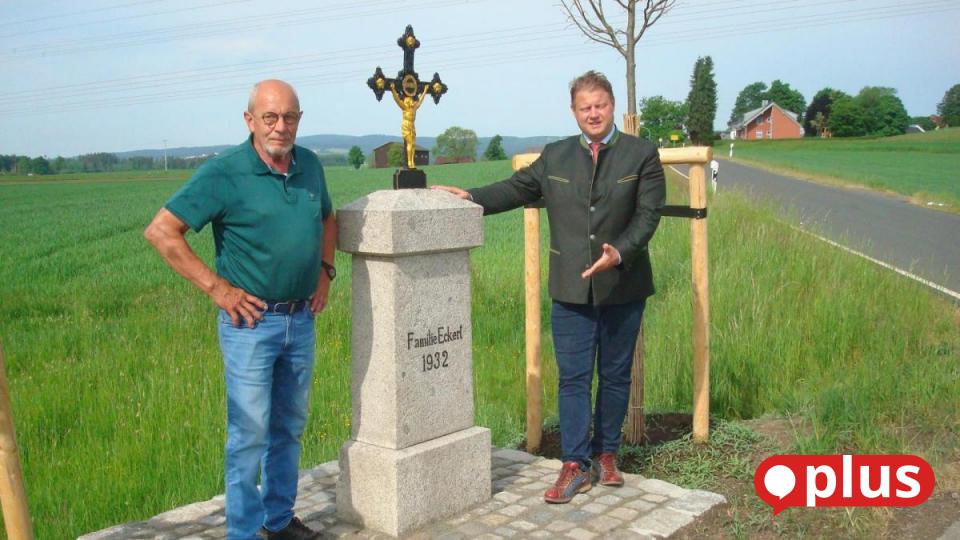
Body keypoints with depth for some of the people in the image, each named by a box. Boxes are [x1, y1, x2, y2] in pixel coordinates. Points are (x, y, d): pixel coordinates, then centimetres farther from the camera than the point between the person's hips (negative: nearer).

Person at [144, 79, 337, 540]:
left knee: (290, 426, 16)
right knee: (250, 432, 1)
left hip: (302, 319, 6)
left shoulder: (310, 165, 6)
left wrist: (325, 271, 12)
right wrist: (216, 287, -15)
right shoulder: (224, 173, -13)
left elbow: (327, 219, 25)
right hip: (251, 321, -6)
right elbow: (161, 231, -14)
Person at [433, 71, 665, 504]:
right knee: (573, 378, 2)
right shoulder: (555, 156, 8)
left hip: (623, 287, -1)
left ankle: (606, 454, 28)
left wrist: (620, 252, -23)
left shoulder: (642, 155, -1)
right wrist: (471, 197, -1)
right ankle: (576, 465, 10)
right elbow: (516, 189, 11)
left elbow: (648, 215, -8)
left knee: (615, 375, 12)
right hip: (570, 290, 1)